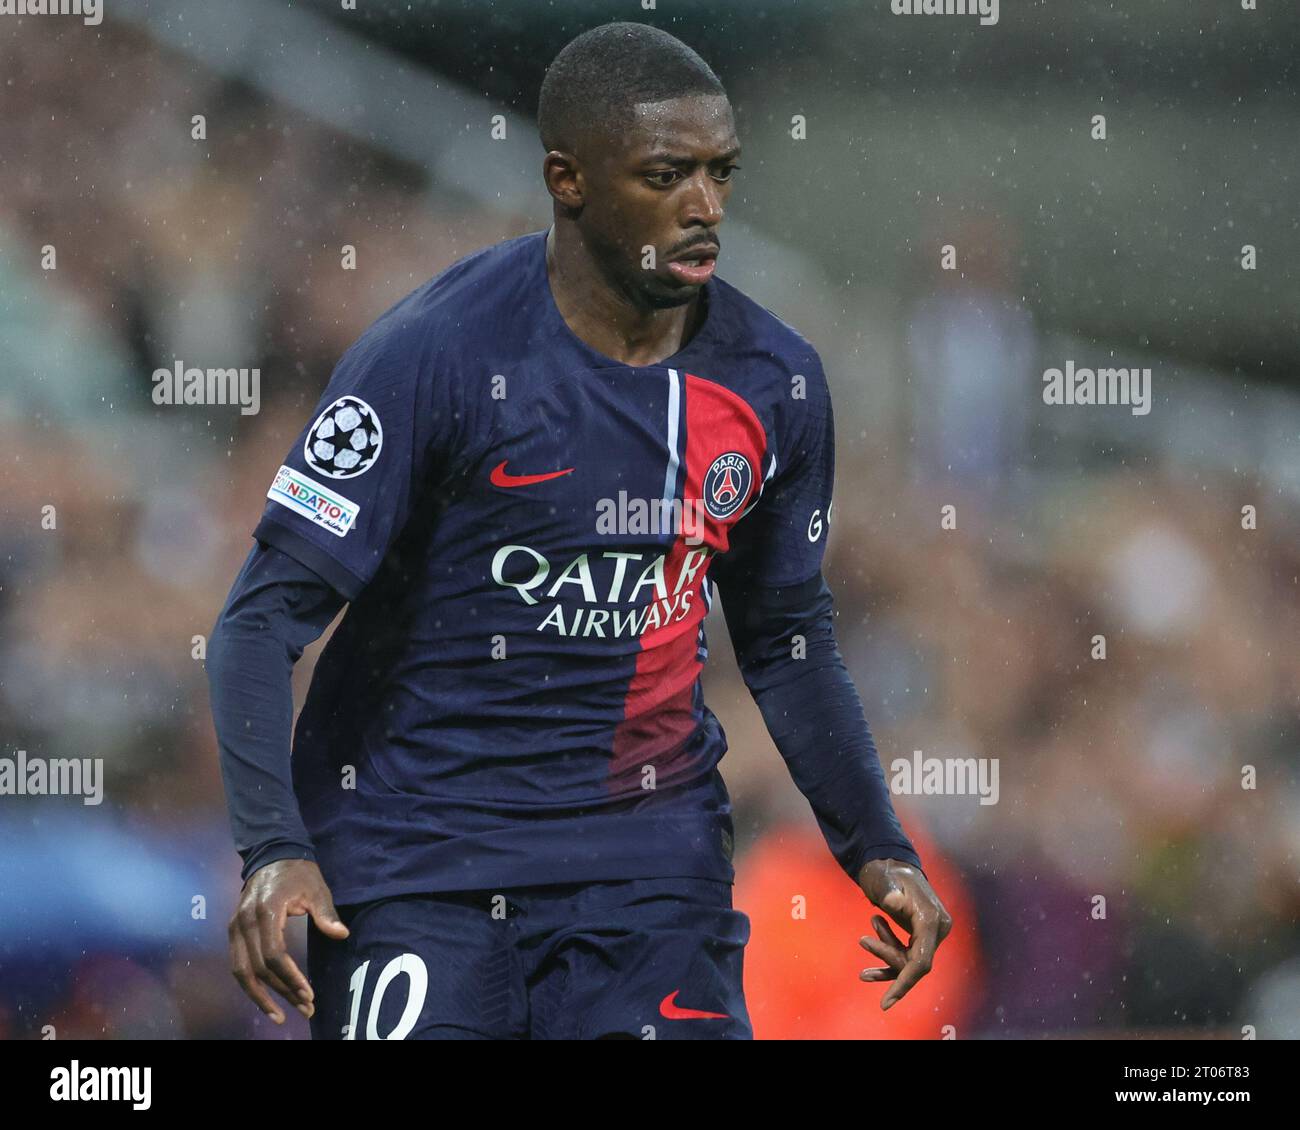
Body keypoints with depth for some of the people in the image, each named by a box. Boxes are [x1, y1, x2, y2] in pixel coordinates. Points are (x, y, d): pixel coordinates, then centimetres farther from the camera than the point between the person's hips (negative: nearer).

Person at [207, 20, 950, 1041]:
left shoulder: (773, 381, 2)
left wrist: (876, 849, 8)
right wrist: (274, 850, -26)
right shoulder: (439, 355, -14)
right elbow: (266, 618, -14)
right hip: (418, 850, -4)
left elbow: (788, 638, 17)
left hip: (648, 851, 4)